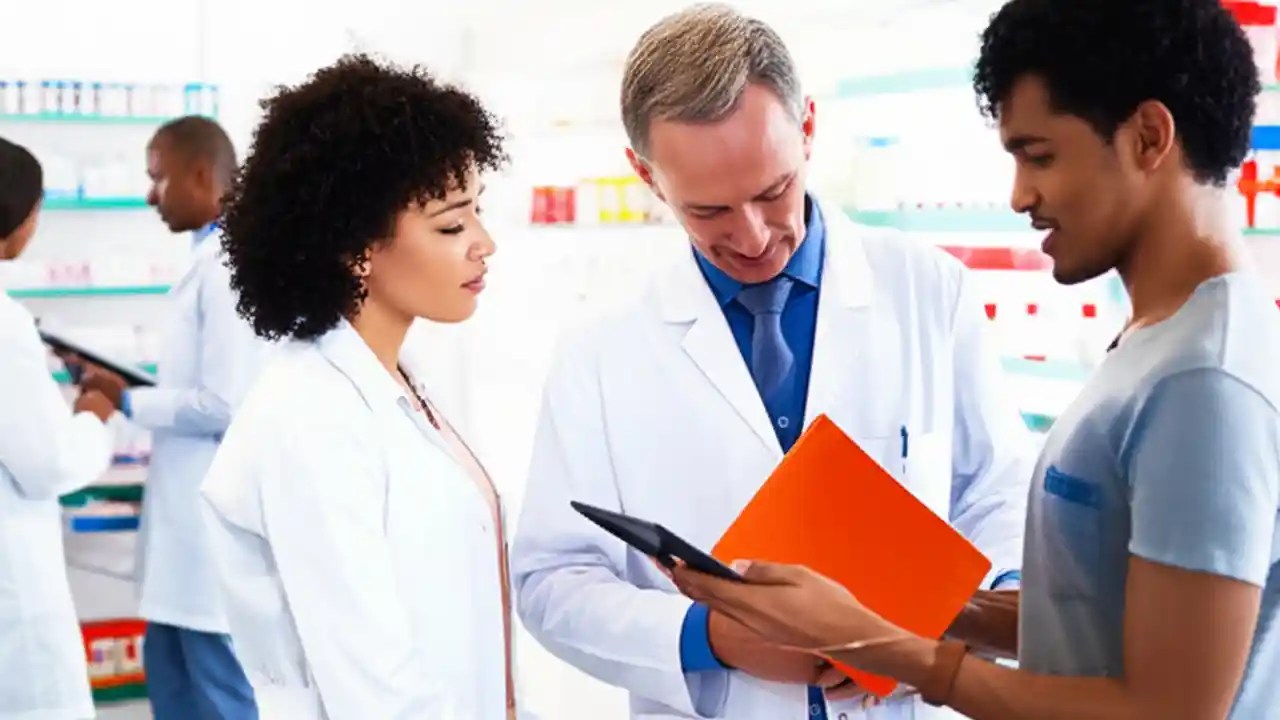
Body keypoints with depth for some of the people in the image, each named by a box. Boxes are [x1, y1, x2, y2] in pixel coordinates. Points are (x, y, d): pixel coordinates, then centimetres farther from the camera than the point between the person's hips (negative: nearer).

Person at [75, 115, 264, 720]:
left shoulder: (227, 266, -19)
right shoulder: (212, 259, 12)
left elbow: (222, 403, -23)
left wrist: (127, 402, -10)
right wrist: (132, 388, 7)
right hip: (189, 522, 10)